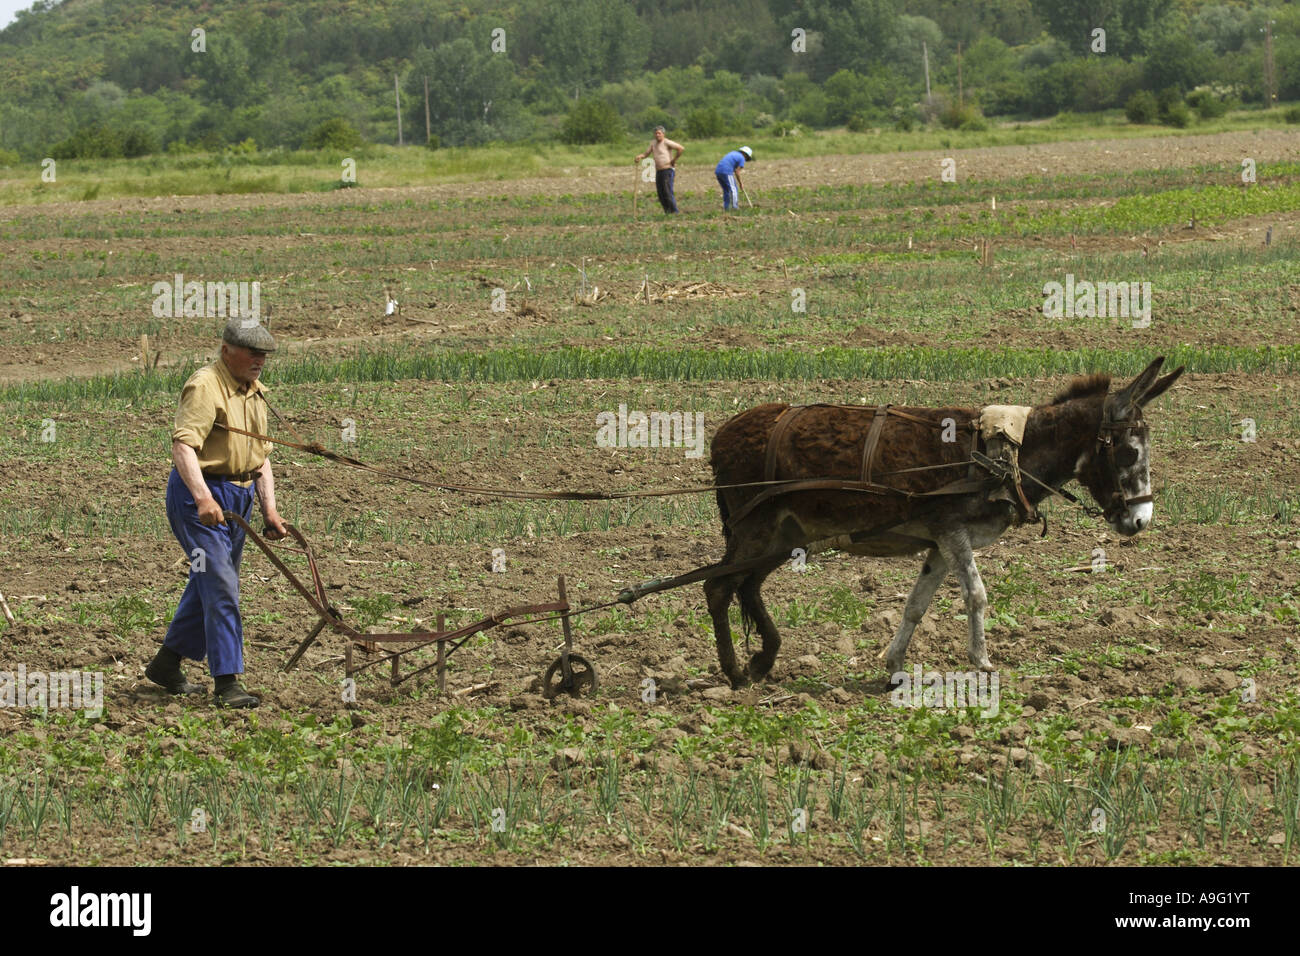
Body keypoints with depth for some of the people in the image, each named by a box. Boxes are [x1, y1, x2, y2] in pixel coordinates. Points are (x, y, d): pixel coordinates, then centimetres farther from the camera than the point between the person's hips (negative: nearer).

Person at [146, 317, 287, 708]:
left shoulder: (256, 392, 14)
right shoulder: (205, 387, -16)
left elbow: (261, 456, 18)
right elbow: (183, 445, -27)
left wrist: (270, 510, 8)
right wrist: (203, 499, -39)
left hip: (239, 496, 9)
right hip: (199, 491, -9)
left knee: (209, 584, 16)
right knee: (220, 585, -13)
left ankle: (166, 665, 29)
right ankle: (226, 683, -13)